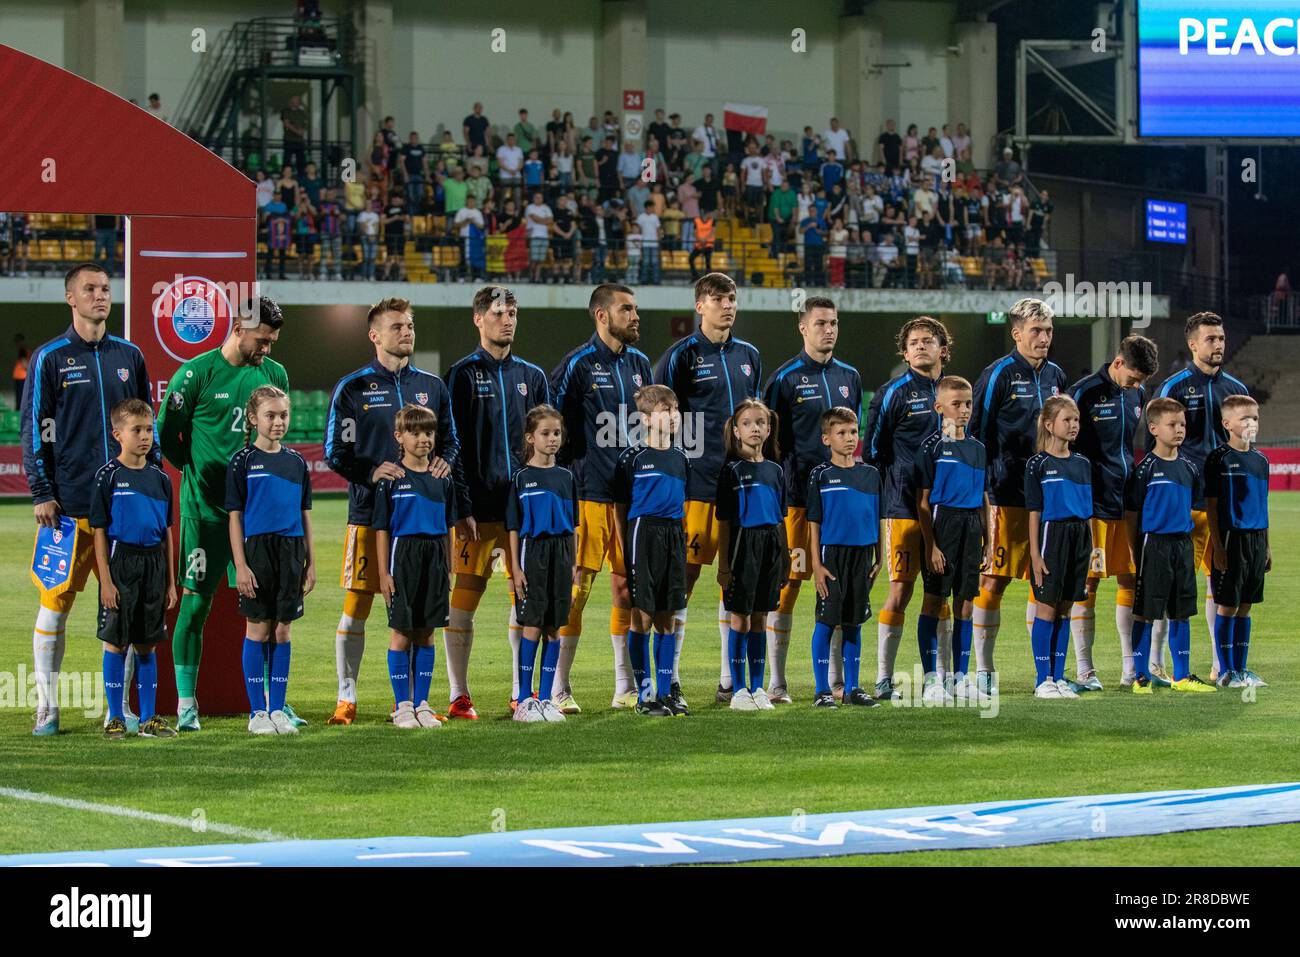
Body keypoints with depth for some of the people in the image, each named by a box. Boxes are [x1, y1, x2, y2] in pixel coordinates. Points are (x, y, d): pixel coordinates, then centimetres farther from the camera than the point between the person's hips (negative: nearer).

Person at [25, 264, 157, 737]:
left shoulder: (129, 356, 11)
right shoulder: (49, 359, 0)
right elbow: (33, 430, -1)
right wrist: (41, 493, -8)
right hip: (68, 505, -3)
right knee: (56, 602, -1)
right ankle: (47, 707, 6)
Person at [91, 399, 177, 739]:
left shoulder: (160, 478, 9)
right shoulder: (109, 476, -5)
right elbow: (100, 532, -6)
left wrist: (171, 582, 12)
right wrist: (106, 581, -11)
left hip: (154, 563, 4)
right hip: (120, 561, -4)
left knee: (147, 644, 9)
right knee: (116, 643, 0)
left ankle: (148, 718, 13)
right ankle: (116, 717, 7)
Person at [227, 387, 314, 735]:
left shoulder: (297, 463, 10)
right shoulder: (243, 462, -2)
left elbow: (304, 515, 14)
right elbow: (235, 516, -4)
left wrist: (310, 562, 10)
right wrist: (241, 565, -11)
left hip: (290, 551, 4)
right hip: (256, 549, -4)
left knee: (282, 631, 5)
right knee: (258, 630, 0)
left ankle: (278, 709, 11)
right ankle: (257, 712, 5)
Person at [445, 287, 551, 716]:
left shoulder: (532, 376, 14)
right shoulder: (463, 374, 1)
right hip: (478, 505, -4)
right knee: (464, 596, -4)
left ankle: (522, 692, 15)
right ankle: (459, 696, 1)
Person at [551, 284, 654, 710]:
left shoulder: (639, 364, 13)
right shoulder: (577, 365, -7)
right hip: (589, 494, -6)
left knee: (627, 587, 9)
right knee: (577, 588, -6)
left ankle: (625, 687, 16)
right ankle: (558, 688, -1)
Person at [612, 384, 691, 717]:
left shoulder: (680, 458, 13)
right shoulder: (633, 457, -3)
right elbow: (620, 509, -1)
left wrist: (681, 538, 15)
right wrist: (626, 551, -6)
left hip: (674, 534, 5)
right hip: (643, 531, -5)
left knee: (666, 617, 8)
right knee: (642, 616, -3)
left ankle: (666, 691, 13)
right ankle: (644, 694, 2)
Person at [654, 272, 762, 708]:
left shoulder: (748, 356, 15)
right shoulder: (681, 355, -3)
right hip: (697, 484, -6)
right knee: (684, 575, -6)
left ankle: (731, 680, 13)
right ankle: (670, 680, -3)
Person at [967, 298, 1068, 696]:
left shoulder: (1056, 376, 13)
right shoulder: (998, 375, -5)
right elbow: (978, 434, -6)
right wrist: (982, 491, -10)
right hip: (1008, 496, -6)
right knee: (994, 581, -3)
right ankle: (984, 670, 4)